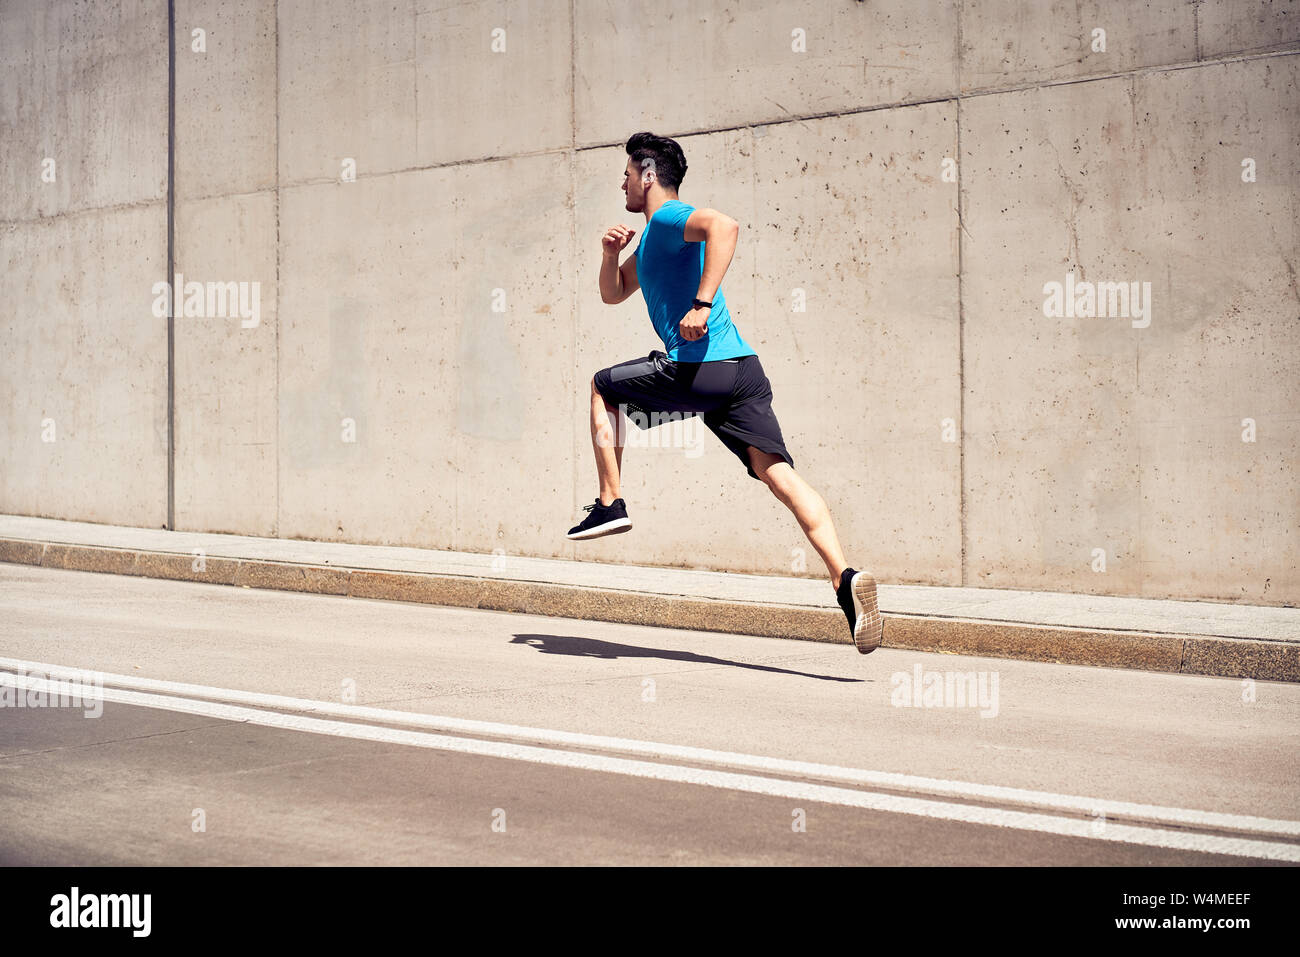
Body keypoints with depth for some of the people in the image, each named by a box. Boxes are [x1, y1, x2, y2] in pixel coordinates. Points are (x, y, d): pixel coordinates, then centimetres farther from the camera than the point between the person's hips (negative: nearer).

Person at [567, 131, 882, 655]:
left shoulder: (668, 218, -2)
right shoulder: (653, 237, 29)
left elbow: (724, 225, -24)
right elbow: (613, 294, 39)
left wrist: (702, 304, -28)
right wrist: (611, 254, 19)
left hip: (698, 369, -9)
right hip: (743, 370, 9)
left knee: (603, 387, 17)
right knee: (779, 473, -7)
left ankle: (610, 506, 16)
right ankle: (845, 577, -24)